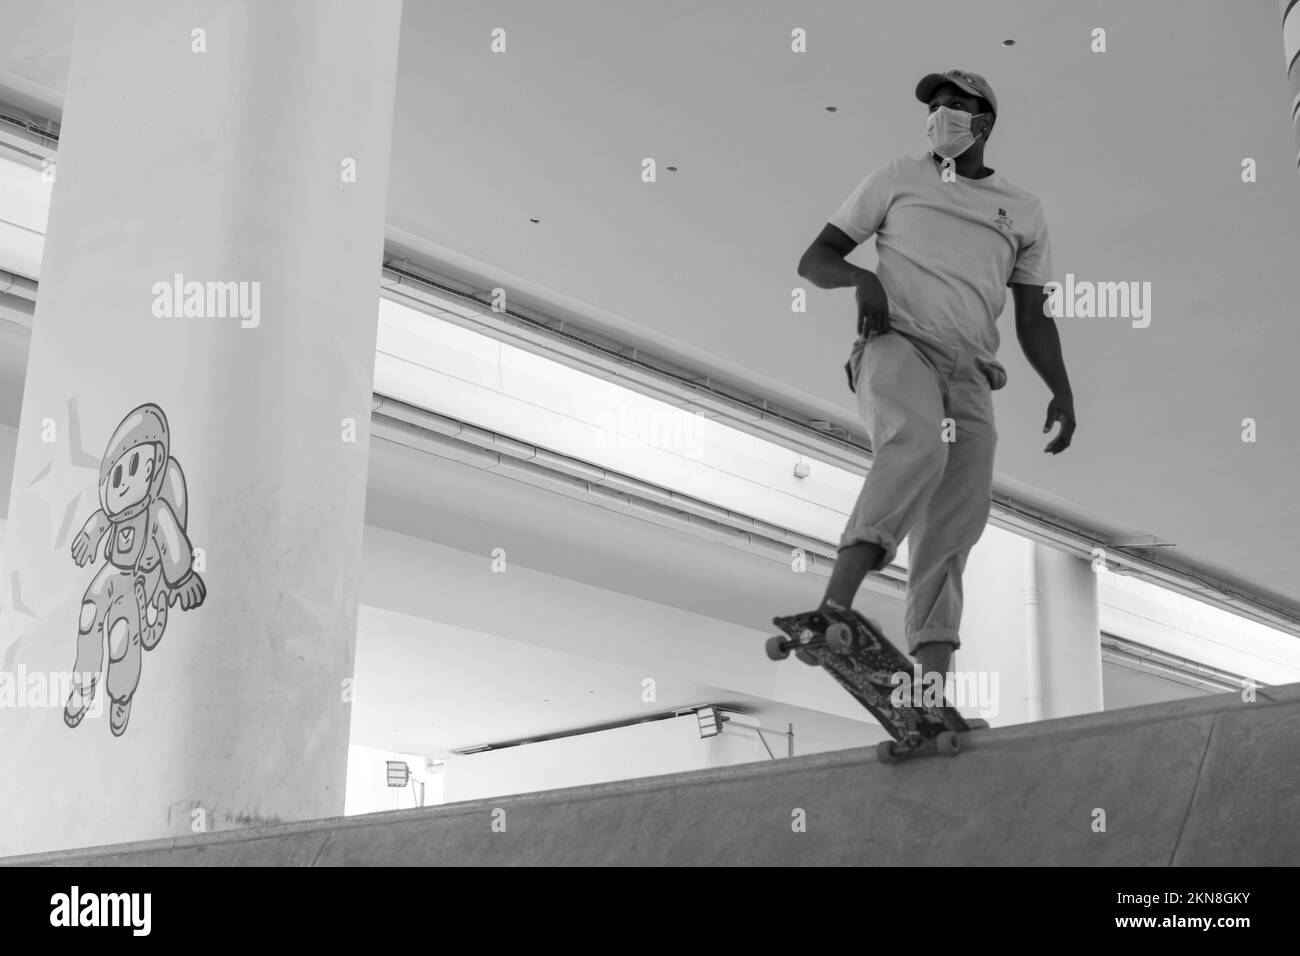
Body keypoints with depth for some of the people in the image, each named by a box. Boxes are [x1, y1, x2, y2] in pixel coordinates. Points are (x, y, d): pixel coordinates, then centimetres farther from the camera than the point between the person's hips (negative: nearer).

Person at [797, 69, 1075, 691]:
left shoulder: (1023, 211, 25)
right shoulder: (897, 179, 19)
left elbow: (1032, 318, 24)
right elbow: (815, 259, 18)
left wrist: (1061, 392, 7)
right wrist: (861, 278, -6)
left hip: (969, 376, 4)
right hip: (897, 344, -3)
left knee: (957, 523, -10)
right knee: (919, 441, -36)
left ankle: (932, 681, -14)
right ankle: (835, 606, -45)